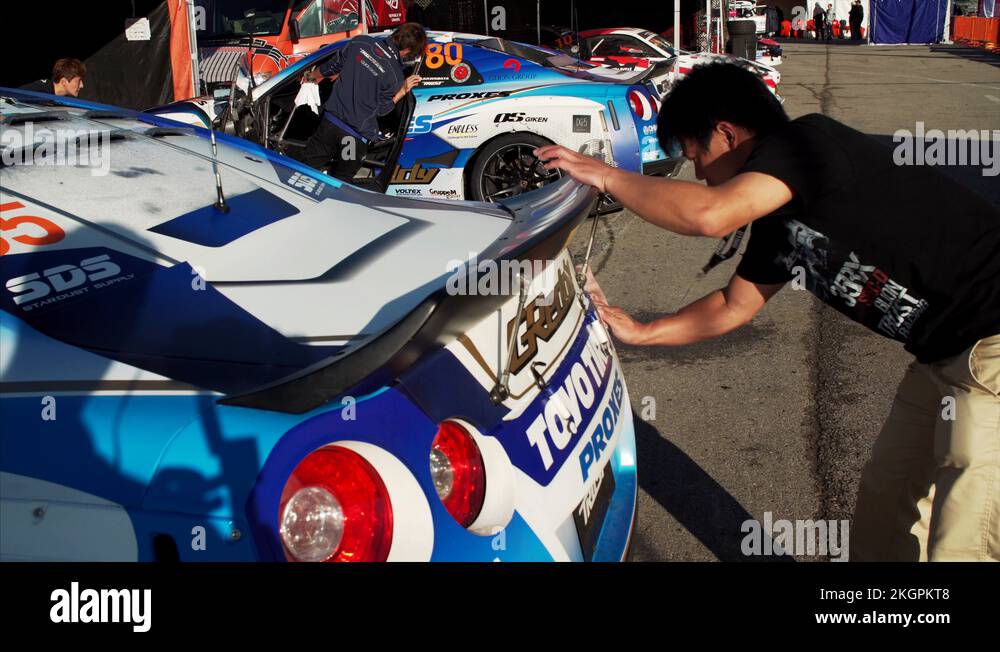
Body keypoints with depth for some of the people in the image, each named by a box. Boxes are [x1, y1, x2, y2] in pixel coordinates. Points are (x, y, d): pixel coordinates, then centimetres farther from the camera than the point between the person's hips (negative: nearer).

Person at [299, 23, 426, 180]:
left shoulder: (360, 42, -2)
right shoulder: (395, 76, -12)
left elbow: (332, 67, 12)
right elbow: (381, 110, -1)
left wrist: (312, 76, 30)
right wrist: (402, 91, 7)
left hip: (330, 120, 3)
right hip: (358, 135, -3)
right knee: (339, 181, 14)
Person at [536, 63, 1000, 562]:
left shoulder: (807, 140, -16)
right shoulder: (780, 221, 11)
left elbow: (709, 214, -31)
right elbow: (733, 306, 22)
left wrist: (605, 175, -17)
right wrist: (638, 332, 20)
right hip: (948, 353, 10)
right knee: (887, 501, 19)